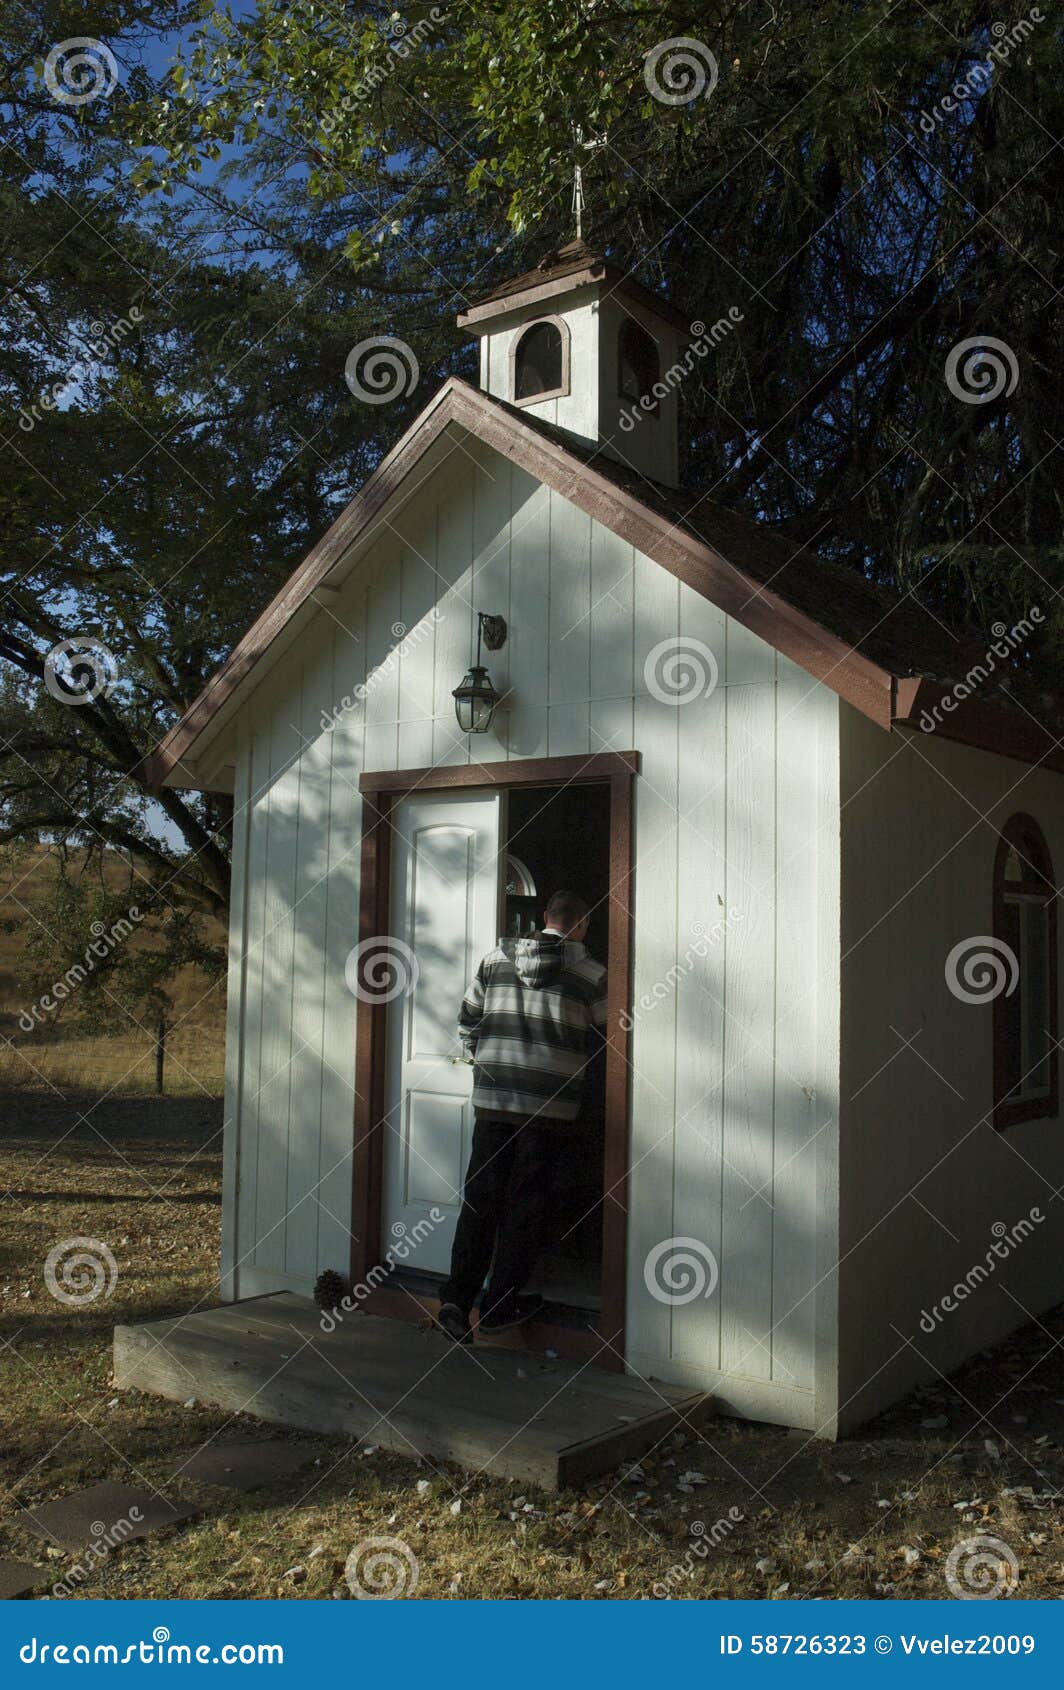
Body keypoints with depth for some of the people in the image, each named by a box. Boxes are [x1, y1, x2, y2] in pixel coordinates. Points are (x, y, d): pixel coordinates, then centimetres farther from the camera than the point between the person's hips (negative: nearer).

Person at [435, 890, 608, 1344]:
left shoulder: (496, 958, 8)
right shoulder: (588, 972, -2)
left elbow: (468, 1020, 13)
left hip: (491, 1097, 3)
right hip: (549, 1102, -3)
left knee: (480, 1196, 8)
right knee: (525, 1202, 6)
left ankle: (457, 1298, 2)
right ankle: (499, 1305, 13)